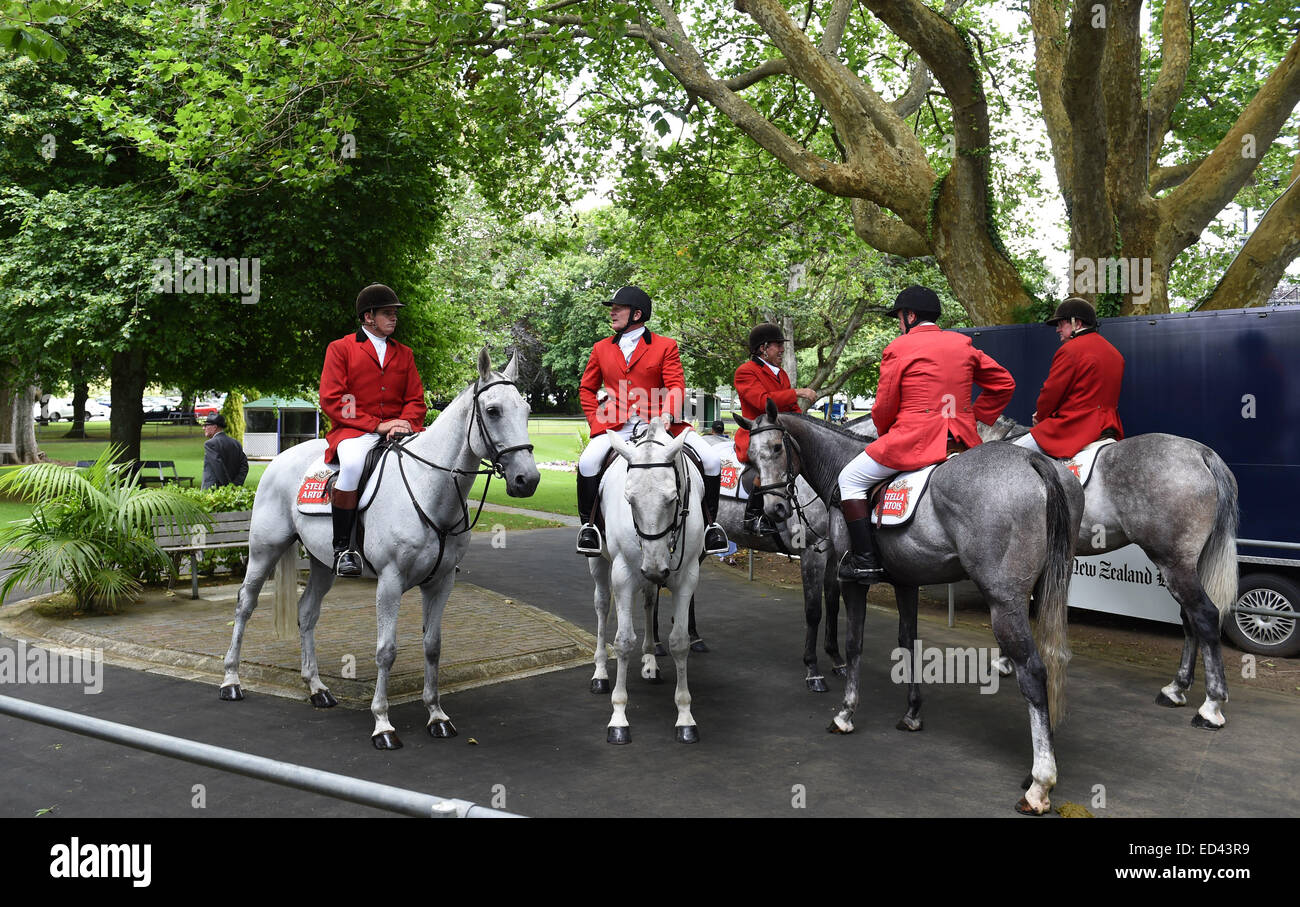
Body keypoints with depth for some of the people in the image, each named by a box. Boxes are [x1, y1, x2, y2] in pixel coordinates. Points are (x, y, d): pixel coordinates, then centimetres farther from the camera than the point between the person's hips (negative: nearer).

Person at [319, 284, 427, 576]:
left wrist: (405, 422, -10)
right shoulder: (340, 349, 6)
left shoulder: (404, 354, 19)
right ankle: (342, 547, -25)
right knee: (352, 462, -38)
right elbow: (330, 400, -5)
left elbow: (416, 399, 15)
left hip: (397, 429, 4)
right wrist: (376, 425, -14)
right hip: (354, 430, -4)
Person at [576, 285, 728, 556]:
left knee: (712, 460, -16)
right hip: (616, 426, 1)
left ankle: (710, 522, 4)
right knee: (587, 462, -28)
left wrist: (666, 415, -22)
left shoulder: (665, 346, 6)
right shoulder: (601, 349, 15)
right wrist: (596, 421, 5)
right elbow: (586, 389, 22)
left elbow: (676, 386, -2)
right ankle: (588, 523, -6)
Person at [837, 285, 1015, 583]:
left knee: (850, 479, 9)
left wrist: (885, 432, 18)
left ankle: (865, 560, 1)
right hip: (962, 440, 6)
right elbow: (1004, 383, 17)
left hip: (913, 440, -6)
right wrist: (975, 415, 19)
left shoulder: (898, 349, -6)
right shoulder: (963, 345, 11)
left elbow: (884, 409, -3)